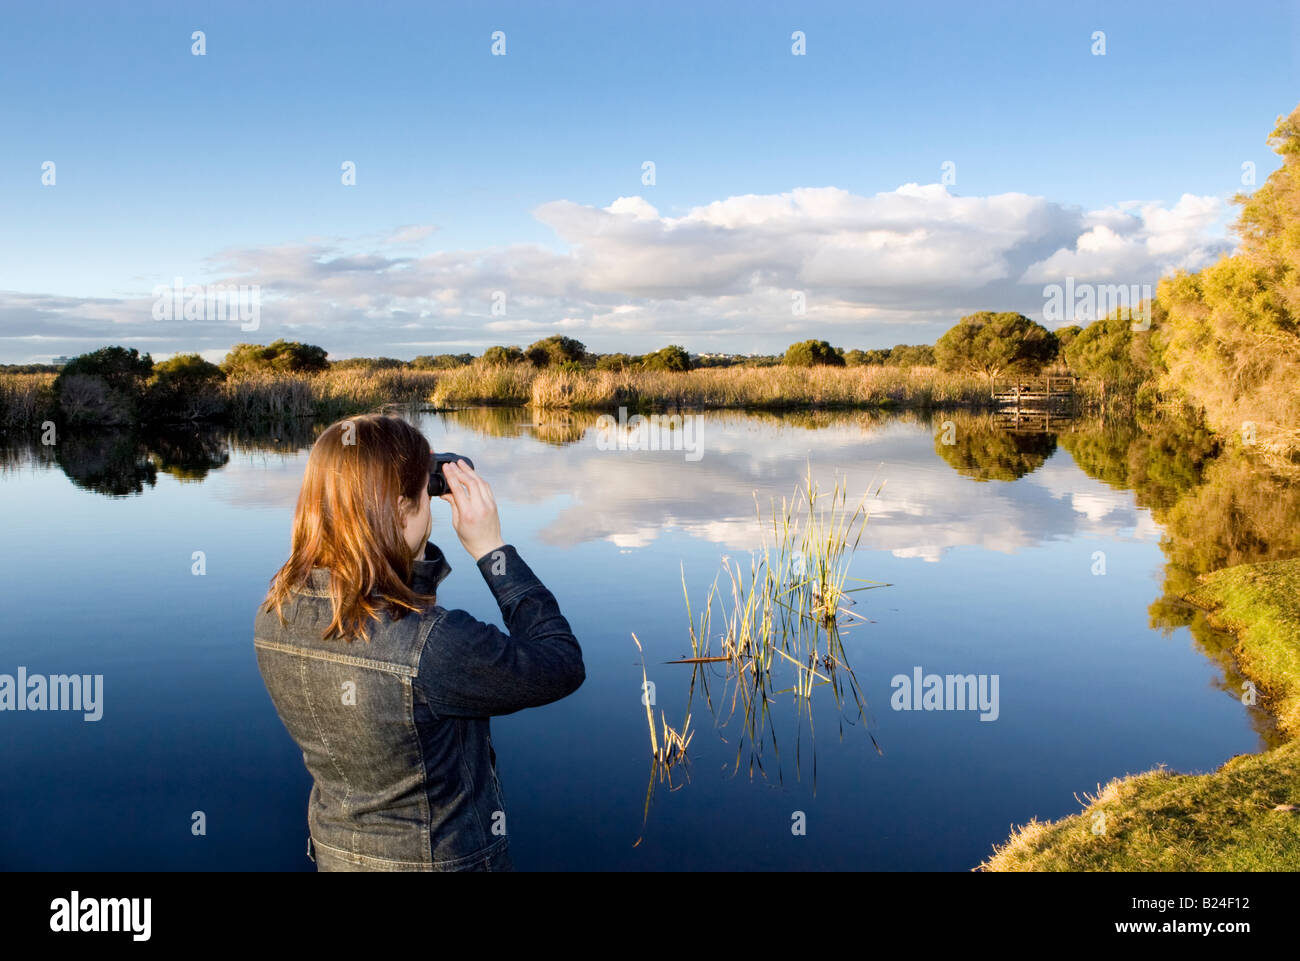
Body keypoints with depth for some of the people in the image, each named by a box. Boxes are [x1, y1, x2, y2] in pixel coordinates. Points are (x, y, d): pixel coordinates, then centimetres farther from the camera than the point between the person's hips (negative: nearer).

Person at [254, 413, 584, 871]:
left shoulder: (275, 615, -14)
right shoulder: (431, 645, -35)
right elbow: (563, 667, -20)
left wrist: (417, 547, -6)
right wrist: (492, 548, -18)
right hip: (444, 857, -5)